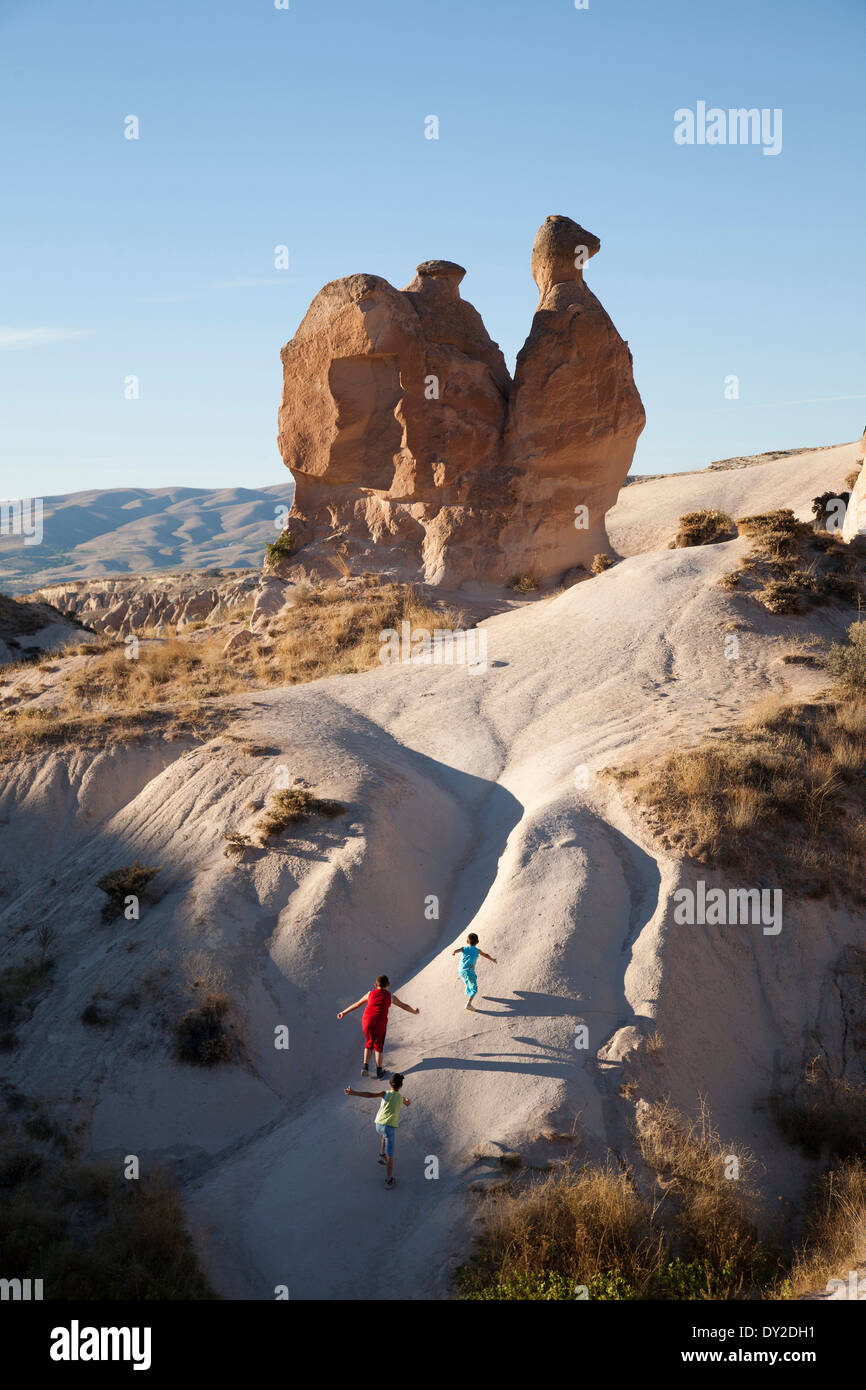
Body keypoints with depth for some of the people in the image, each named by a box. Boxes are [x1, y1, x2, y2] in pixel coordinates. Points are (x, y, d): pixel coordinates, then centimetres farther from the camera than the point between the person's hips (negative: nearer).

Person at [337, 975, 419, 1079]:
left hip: (367, 1021, 2)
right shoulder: (390, 996, 10)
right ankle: (379, 1072, 15)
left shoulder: (370, 994, 14)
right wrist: (414, 1011, 41)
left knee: (369, 1044, 23)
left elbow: (356, 1004, 24)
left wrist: (344, 1012, 35)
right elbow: (404, 1006, 23)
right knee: (378, 1046, 14)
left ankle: (365, 1067, 9)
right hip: (380, 1023, -2)